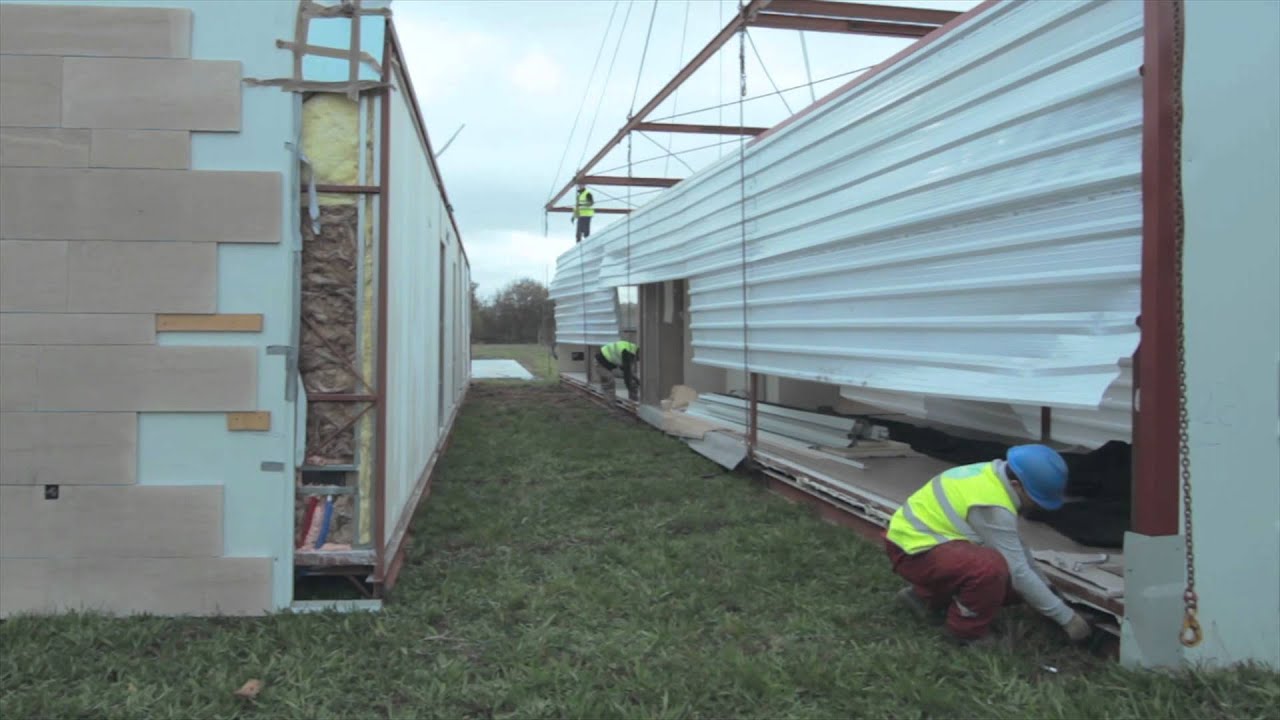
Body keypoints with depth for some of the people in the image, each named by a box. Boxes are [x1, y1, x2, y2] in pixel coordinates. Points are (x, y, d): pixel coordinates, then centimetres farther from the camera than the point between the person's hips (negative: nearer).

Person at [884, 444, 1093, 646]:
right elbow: (1019, 573, -23)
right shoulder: (992, 506, -27)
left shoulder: (996, 475, 2)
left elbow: (1017, 545, 14)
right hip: (914, 548, -10)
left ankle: (929, 597, 19)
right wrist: (1066, 617, -14)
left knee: (1014, 584, 8)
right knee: (993, 568, -34)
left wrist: (1046, 589, 15)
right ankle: (966, 632, -9)